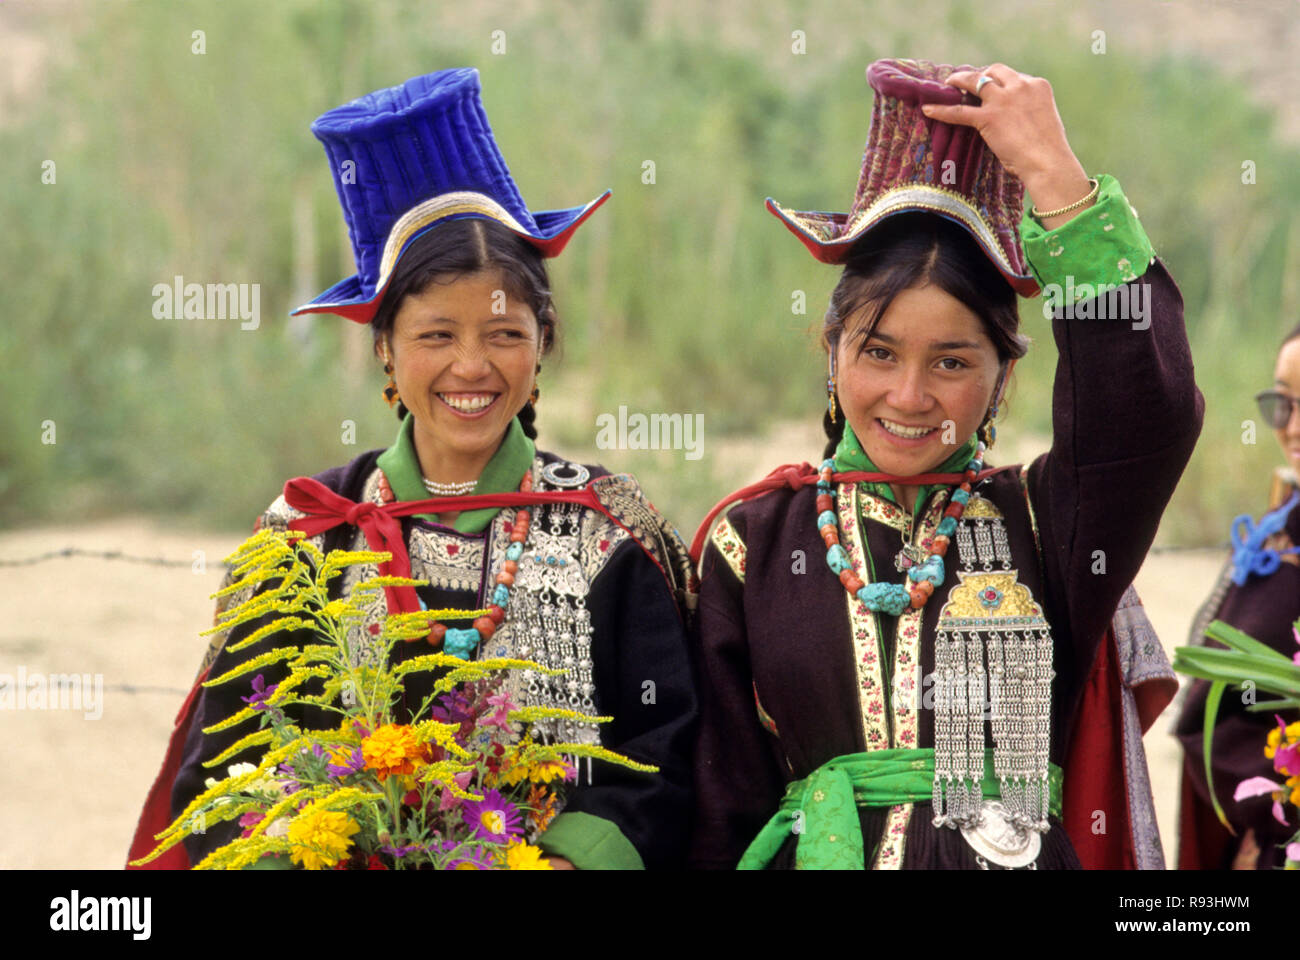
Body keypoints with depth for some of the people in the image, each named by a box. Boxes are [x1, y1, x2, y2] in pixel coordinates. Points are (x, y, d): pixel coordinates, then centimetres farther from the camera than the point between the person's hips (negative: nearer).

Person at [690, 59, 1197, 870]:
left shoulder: (1046, 523, -3)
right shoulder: (752, 542, 1)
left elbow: (1154, 405, -21)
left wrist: (1054, 173, -19)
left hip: (1026, 857, 0)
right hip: (816, 859, 1)